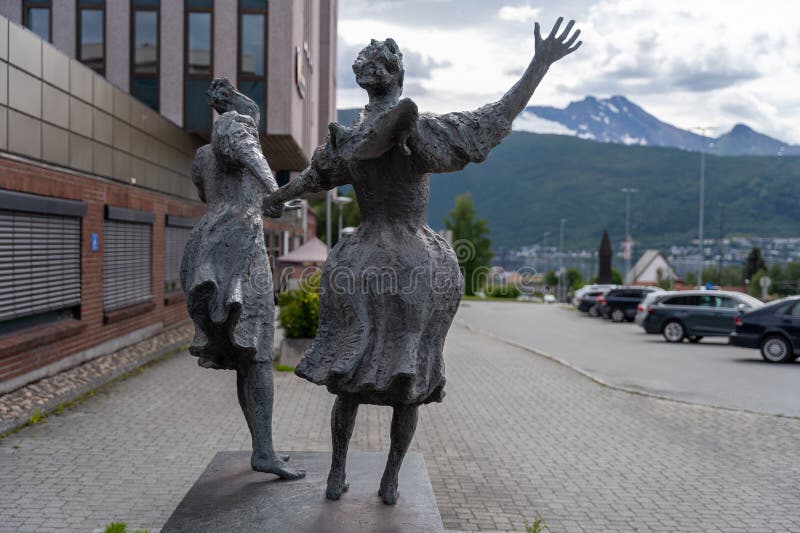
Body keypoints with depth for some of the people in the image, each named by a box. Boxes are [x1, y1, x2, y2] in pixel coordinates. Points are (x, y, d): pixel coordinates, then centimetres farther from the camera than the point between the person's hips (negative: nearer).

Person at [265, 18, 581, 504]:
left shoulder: (345, 140, 2)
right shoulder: (420, 133, -14)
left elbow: (308, 179, 20)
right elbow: (497, 119, -17)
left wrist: (271, 201, 41)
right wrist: (541, 64, -12)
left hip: (362, 262, 4)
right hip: (418, 267, -3)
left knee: (349, 372, 15)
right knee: (410, 377, 9)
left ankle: (337, 475, 20)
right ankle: (391, 481, 17)